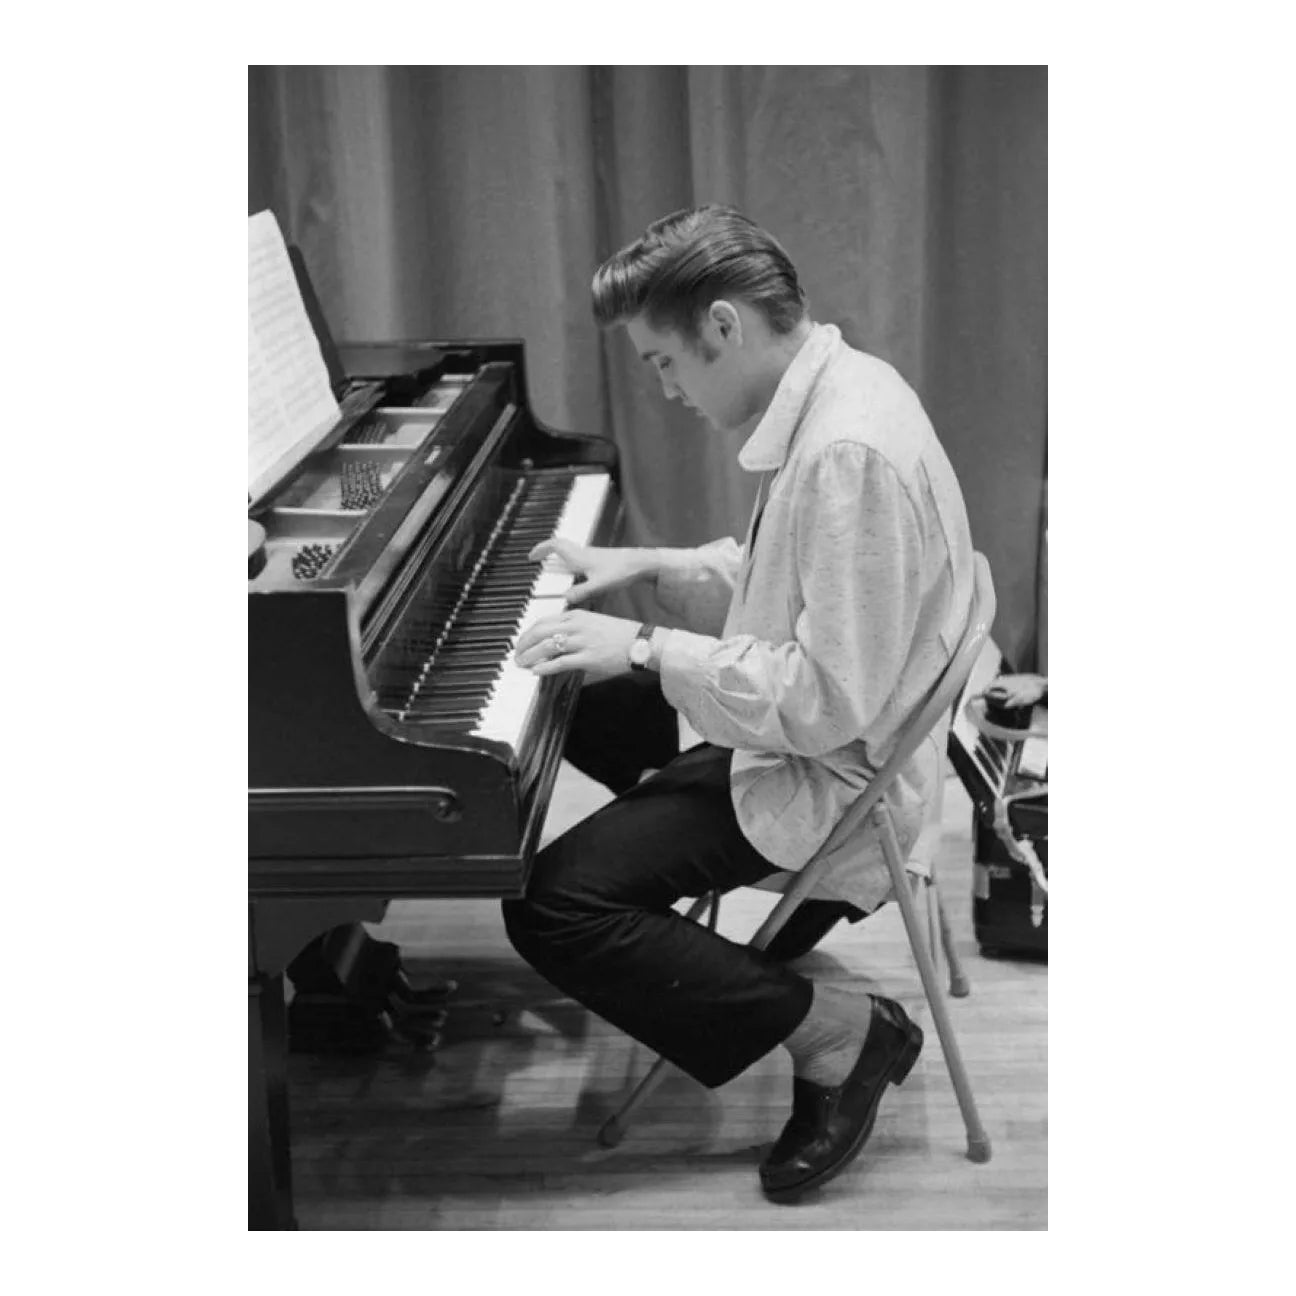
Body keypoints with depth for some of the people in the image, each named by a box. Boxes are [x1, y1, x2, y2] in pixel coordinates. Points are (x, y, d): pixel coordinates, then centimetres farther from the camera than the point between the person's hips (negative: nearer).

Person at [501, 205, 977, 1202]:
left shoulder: (850, 454, -30)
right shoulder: (833, 388, 2)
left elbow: (828, 703, -30)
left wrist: (649, 650, -23)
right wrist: (646, 567, 7)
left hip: (829, 776, -11)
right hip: (803, 714, 11)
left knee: (551, 907, -17)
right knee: (576, 700, 22)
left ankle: (839, 1031, -7)